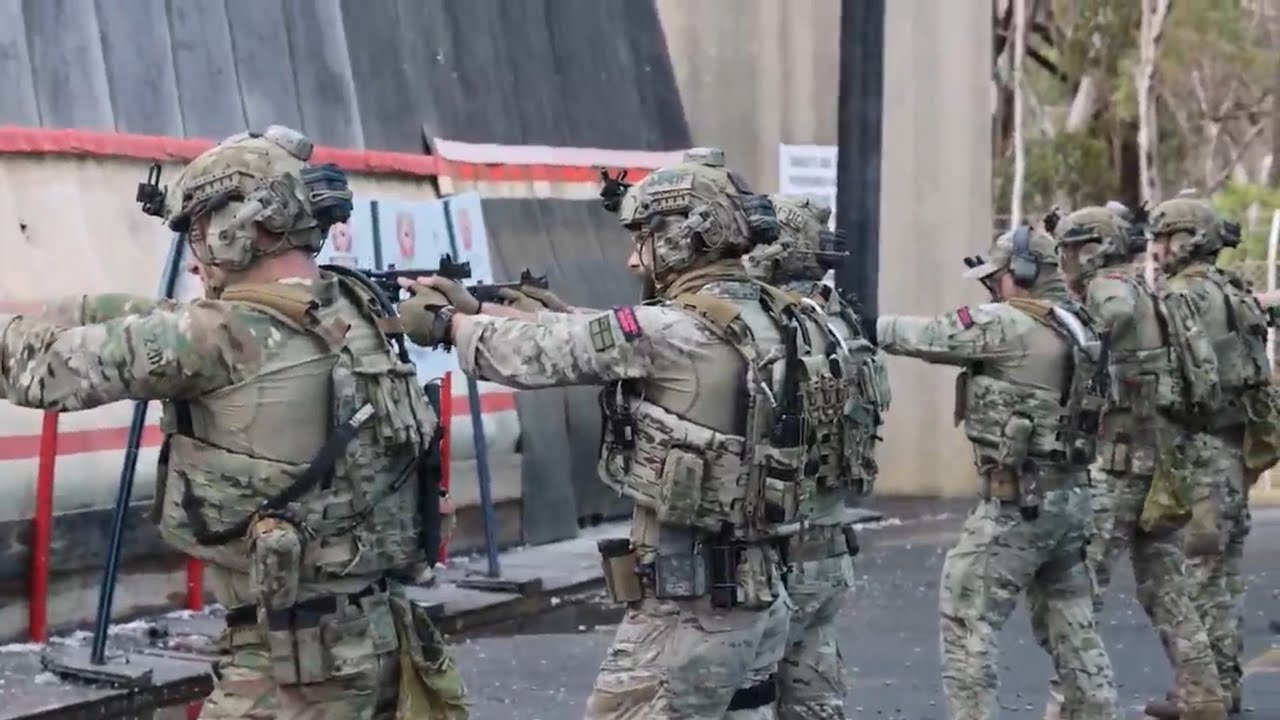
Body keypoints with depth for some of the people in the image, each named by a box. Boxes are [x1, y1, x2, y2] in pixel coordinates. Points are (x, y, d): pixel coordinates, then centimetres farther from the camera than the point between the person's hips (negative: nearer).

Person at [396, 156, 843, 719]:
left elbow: (541, 353, -5)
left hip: (687, 608, -8)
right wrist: (475, 307, 17)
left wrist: (445, 322, 12)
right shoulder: (776, 320, 8)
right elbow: (590, 334, 14)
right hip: (760, 598, 8)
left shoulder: (674, 332, -17)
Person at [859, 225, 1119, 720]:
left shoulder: (1011, 324, -14)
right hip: (1069, 495, 9)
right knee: (1072, 621, 15)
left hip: (1020, 500, -9)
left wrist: (868, 325, -2)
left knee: (966, 614, -2)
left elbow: (932, 337, -11)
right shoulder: (1073, 329, 12)